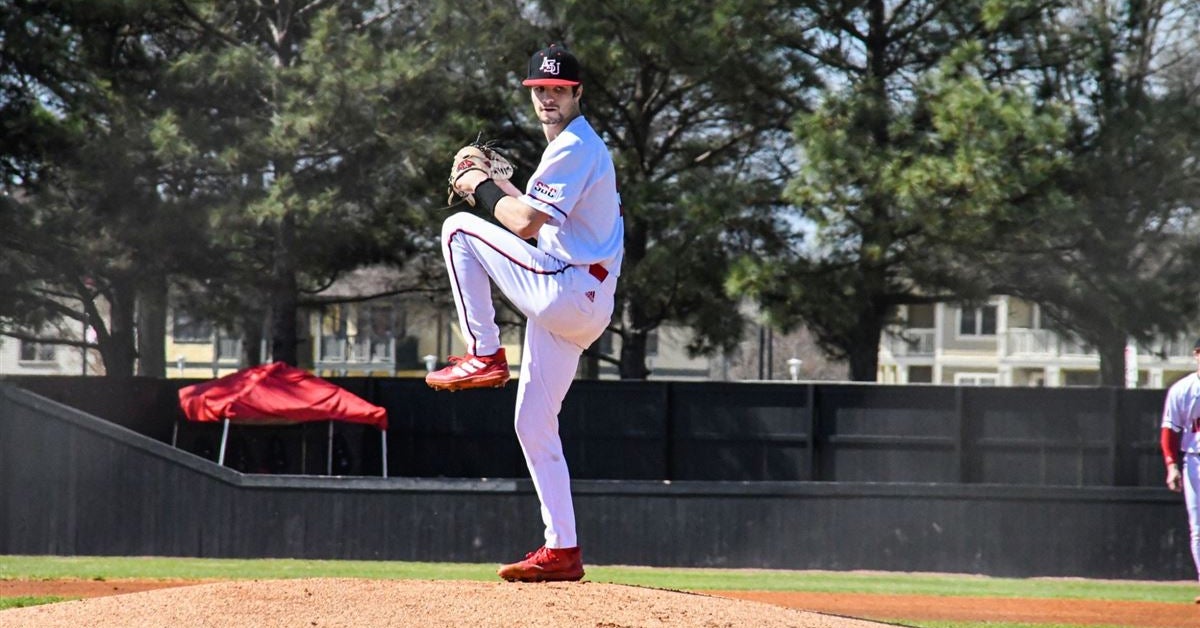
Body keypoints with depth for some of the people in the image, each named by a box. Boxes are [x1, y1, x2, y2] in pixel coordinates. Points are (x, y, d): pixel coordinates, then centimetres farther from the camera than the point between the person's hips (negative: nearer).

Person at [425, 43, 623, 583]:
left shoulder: (575, 147, -10)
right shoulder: (575, 147, 23)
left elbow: (525, 223, -18)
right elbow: (539, 217, 25)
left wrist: (482, 190, -3)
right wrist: (500, 186, 16)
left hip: (564, 291, -10)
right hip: (569, 309, 10)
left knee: (459, 229, -6)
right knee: (533, 426, 11)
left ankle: (483, 355, -9)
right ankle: (561, 551, 10)